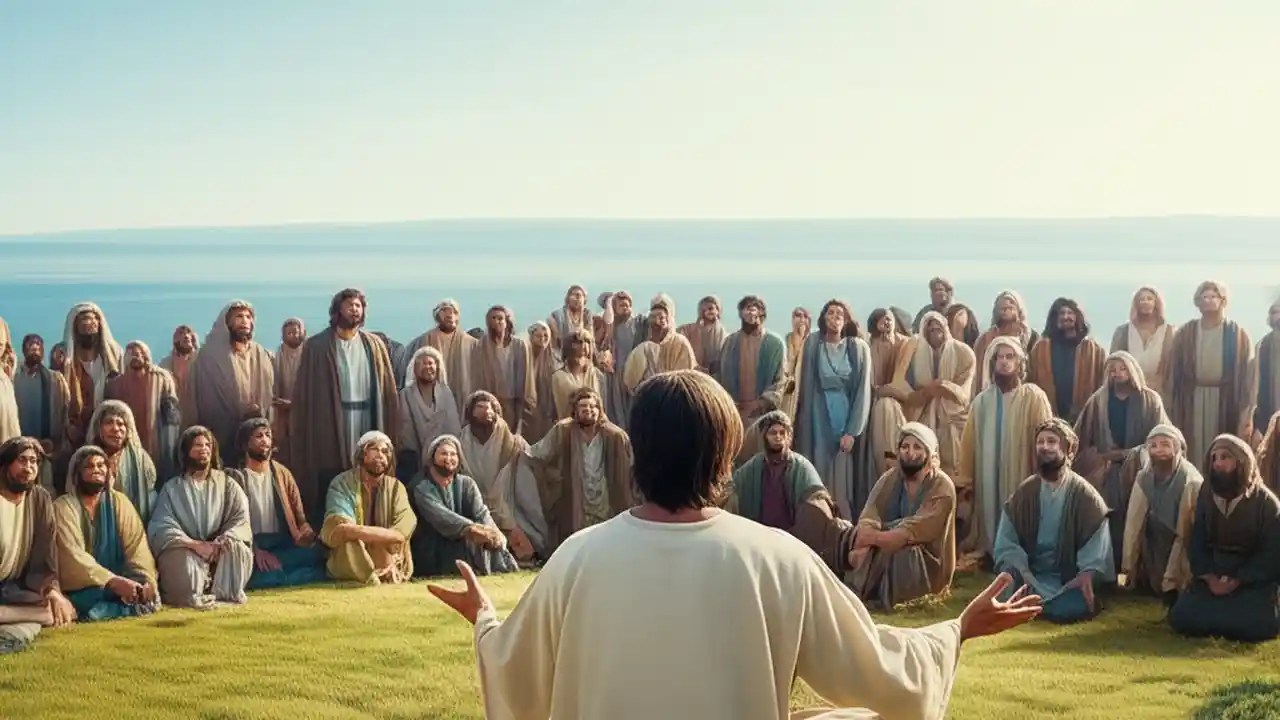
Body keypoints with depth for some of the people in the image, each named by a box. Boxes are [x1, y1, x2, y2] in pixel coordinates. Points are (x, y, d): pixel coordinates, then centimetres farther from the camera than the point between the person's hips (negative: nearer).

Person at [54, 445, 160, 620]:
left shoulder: (119, 501, 7)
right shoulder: (63, 507, -5)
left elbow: (137, 545, -3)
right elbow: (74, 556, -18)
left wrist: (146, 580, -23)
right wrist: (114, 582, -30)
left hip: (117, 580, 2)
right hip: (80, 587, -2)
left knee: (151, 598, -26)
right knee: (91, 605, -36)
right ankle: (132, 607, -17)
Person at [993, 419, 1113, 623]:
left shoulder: (1085, 495, -3)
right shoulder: (1023, 492, 3)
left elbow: (1098, 547, -7)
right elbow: (1006, 542, 1)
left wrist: (1087, 574, -27)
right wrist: (1020, 572, -18)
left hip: (1068, 579, -1)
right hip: (1029, 575, 1)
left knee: (1068, 610, -32)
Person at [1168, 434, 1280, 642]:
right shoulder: (1206, 496, 5)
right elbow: (1196, 542, 5)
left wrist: (1237, 581, -19)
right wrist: (1209, 577, -13)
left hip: (1253, 579, -3)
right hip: (1212, 575, 3)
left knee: (1256, 625, -30)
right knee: (1181, 618, -19)